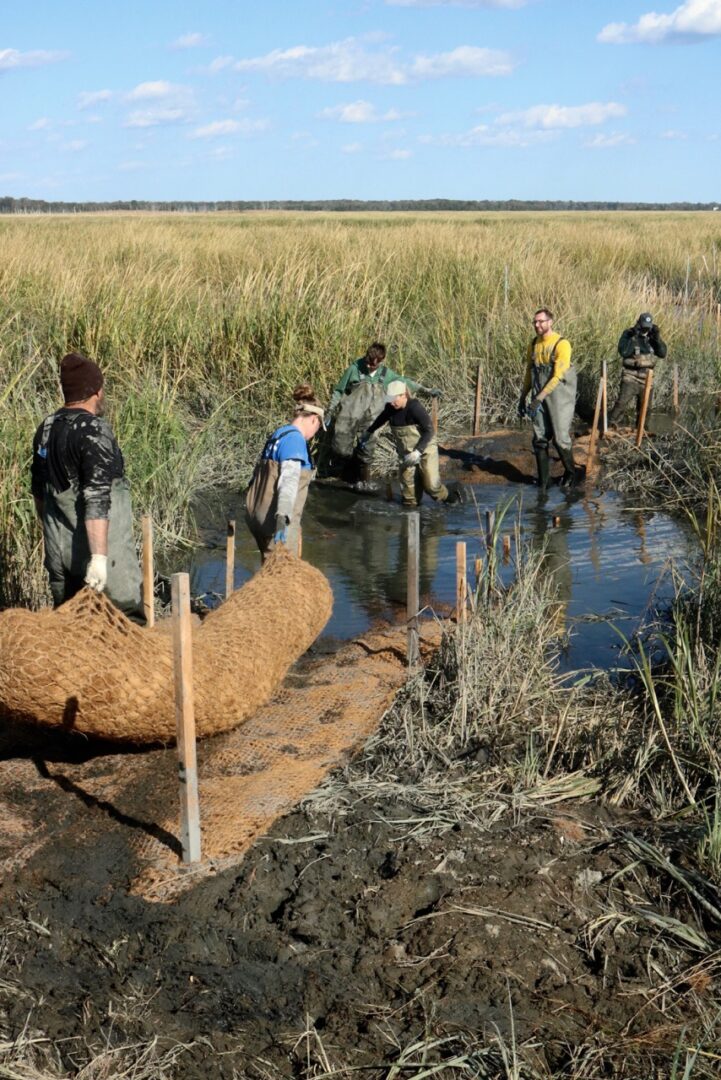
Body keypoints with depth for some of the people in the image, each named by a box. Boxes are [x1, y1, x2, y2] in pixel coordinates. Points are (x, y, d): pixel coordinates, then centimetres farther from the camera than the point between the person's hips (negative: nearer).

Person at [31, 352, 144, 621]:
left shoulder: (46, 428, 6)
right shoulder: (95, 431, -18)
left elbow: (39, 490, 16)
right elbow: (97, 499, -24)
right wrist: (99, 556, -24)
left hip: (59, 549, 8)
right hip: (102, 549, -8)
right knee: (130, 620, 3)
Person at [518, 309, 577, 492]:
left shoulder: (561, 344, -15)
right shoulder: (534, 344, 6)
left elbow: (558, 376, -21)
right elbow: (529, 373, 15)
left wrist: (539, 398, -27)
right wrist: (522, 398, 14)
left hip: (559, 397, -5)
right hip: (539, 398, 5)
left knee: (560, 439, -2)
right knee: (540, 439, 3)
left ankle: (570, 472, 23)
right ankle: (543, 480, 13)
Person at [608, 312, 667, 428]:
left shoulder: (653, 336, 3)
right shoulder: (628, 334, -8)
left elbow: (662, 353, -5)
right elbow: (624, 352, -21)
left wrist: (657, 338, -17)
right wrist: (633, 337, -28)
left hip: (646, 378, 4)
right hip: (630, 376, -4)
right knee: (622, 402, -15)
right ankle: (610, 424, -5)